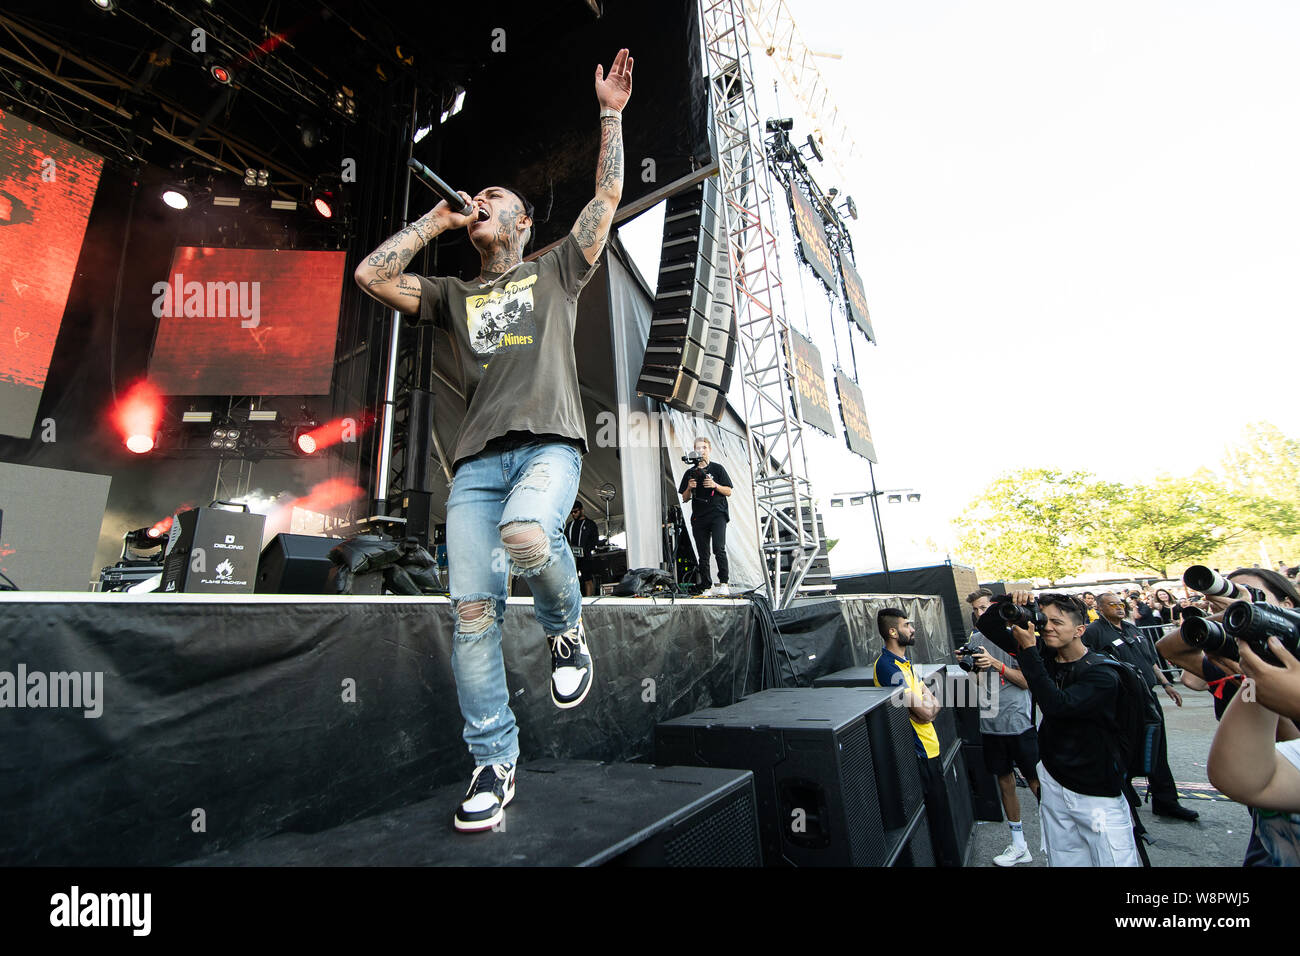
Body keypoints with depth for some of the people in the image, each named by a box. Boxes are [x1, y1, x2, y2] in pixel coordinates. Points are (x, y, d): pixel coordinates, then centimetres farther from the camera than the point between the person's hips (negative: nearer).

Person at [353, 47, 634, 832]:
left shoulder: (557, 273, 23)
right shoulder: (454, 296, 28)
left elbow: (609, 196, 21)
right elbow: (372, 275, 20)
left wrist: (611, 115, 24)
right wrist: (435, 221, 26)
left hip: (549, 445, -3)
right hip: (478, 458, 3)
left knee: (526, 535, -36)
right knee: (473, 613, -6)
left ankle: (567, 629, -3)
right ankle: (496, 760, 9)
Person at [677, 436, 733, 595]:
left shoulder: (718, 469, 7)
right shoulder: (690, 473, 14)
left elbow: (728, 492, 5)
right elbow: (685, 498, 15)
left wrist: (715, 485, -12)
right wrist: (689, 488, -5)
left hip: (717, 515, -3)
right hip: (699, 518, 3)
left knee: (719, 549, -18)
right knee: (703, 555, 3)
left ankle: (723, 583, -8)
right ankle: (707, 587, 8)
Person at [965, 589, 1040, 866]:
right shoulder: (975, 639, 7)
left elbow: (1026, 680, -10)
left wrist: (995, 663, -20)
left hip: (1019, 722, -5)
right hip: (990, 723, 5)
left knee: (1037, 783, 2)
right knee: (1005, 782, 15)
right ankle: (1019, 846, 29)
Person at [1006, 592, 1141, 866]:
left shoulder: (1102, 674, -18)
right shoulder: (1044, 653, -1)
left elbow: (1056, 705, -32)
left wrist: (1028, 649, -32)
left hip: (1097, 793, -5)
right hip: (1053, 781, 5)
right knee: (1063, 860, 14)